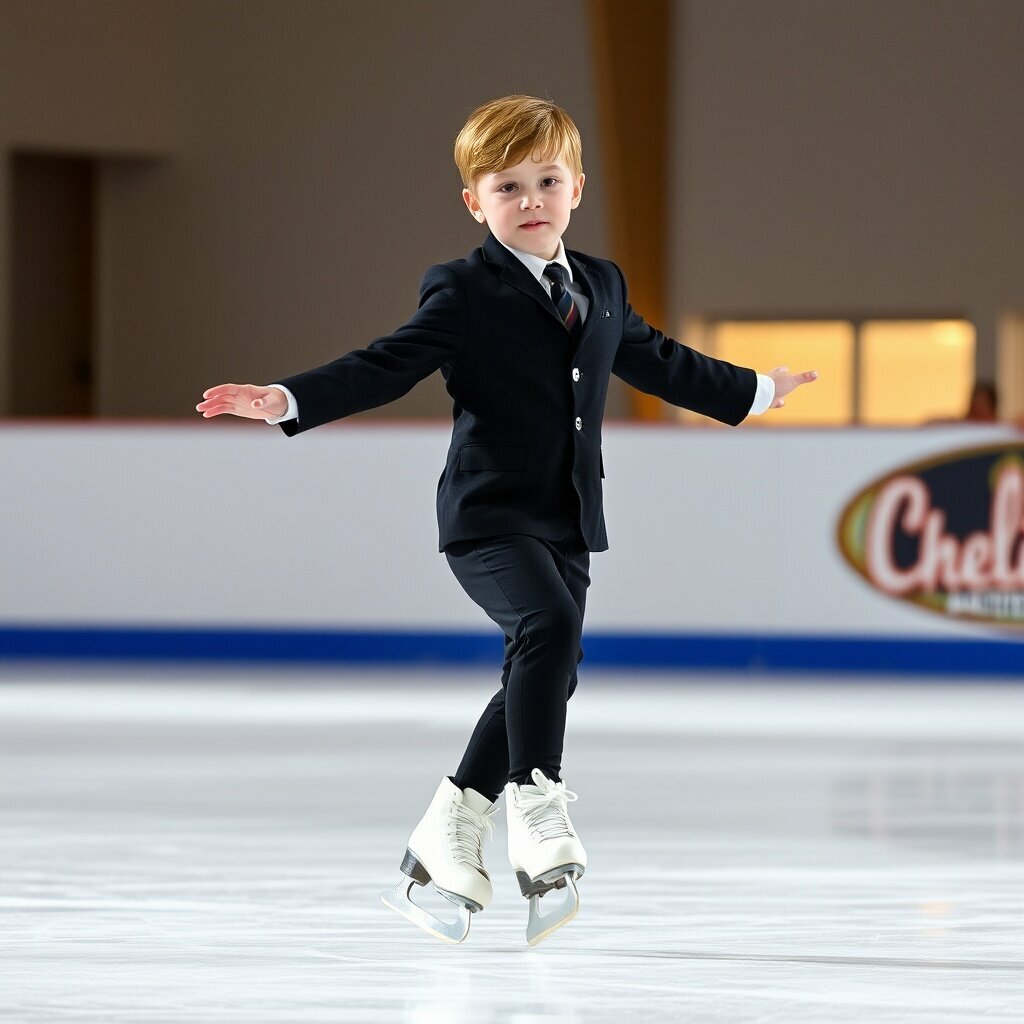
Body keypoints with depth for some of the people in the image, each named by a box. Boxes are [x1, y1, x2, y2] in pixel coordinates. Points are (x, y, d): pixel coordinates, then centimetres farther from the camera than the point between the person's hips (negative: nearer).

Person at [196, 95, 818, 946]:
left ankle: (448, 839, 19)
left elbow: (658, 361, 30)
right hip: (489, 515, -7)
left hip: (568, 523, 7)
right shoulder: (464, 295, -7)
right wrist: (288, 401, -28)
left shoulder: (602, 289, 13)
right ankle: (536, 804, -23)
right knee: (549, 624, -29)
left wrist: (754, 390, 42)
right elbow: (386, 368, -14)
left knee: (547, 676, 7)